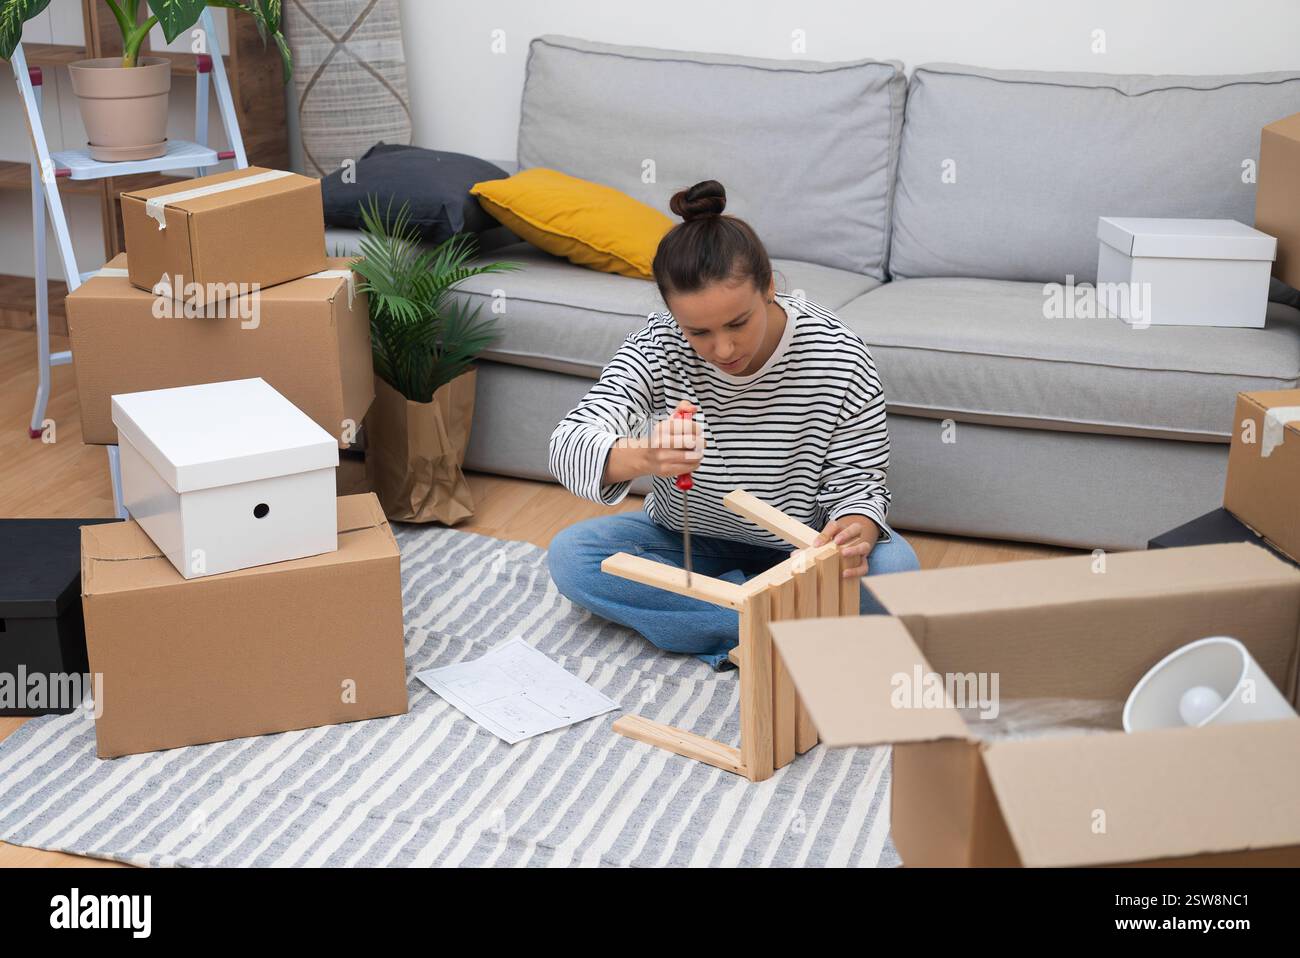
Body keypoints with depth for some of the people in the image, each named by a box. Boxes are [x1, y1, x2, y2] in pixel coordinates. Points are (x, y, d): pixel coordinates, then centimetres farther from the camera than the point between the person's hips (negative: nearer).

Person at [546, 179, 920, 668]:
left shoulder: (838, 356, -21)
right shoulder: (658, 344, -19)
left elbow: (857, 482, -15)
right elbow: (569, 444, -29)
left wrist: (855, 535, -40)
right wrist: (642, 458, -52)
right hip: (685, 542, 2)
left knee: (892, 566, -30)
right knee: (569, 555, -22)